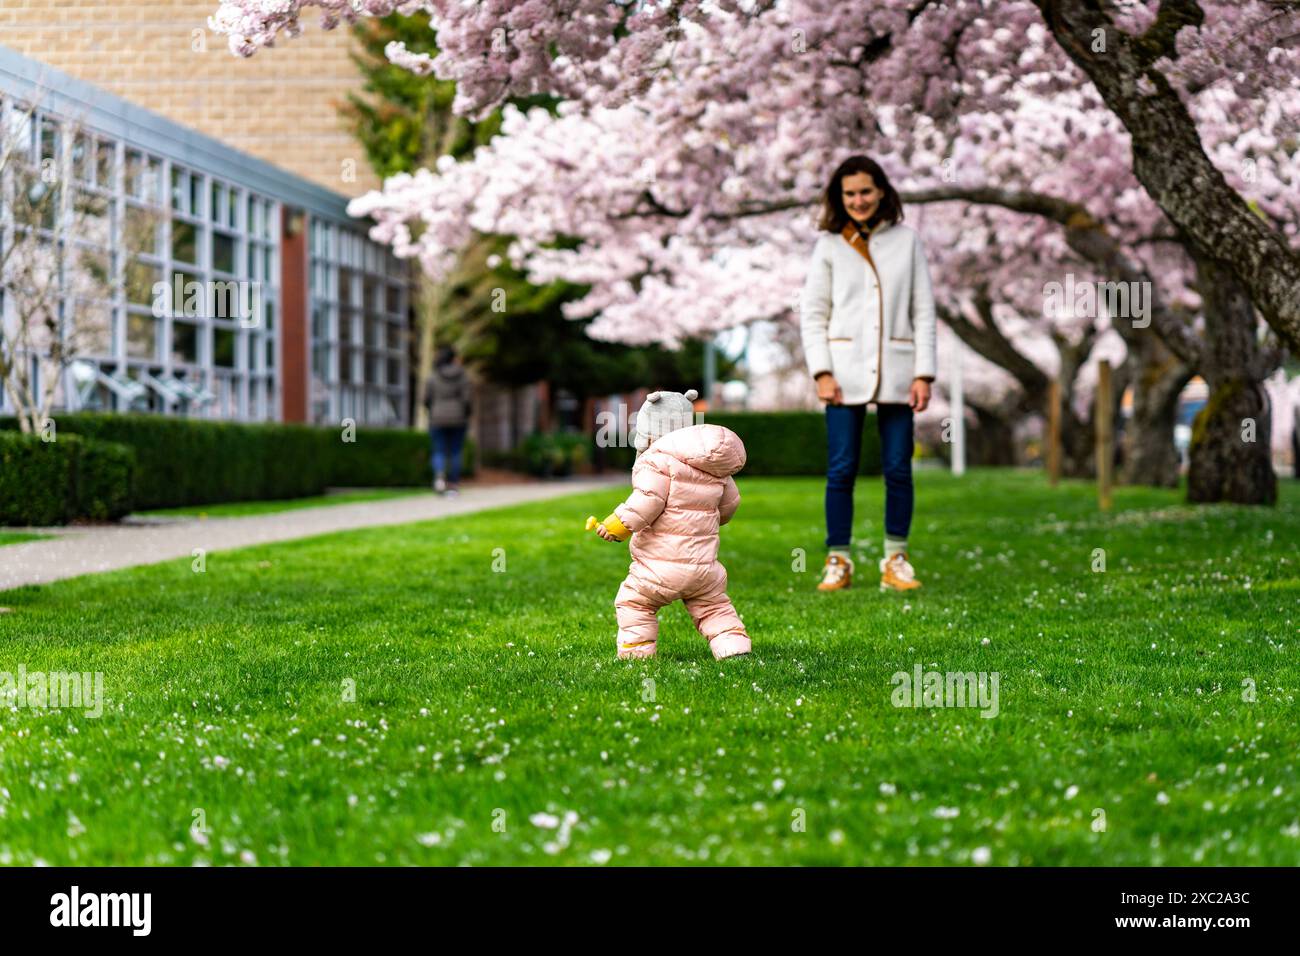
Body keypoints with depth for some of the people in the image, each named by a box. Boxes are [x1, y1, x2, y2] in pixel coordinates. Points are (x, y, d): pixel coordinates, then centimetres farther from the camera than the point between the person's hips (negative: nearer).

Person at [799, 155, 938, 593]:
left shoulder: (907, 240, 8)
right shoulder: (829, 245, 6)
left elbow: (923, 311, 7)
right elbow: (812, 313, 5)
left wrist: (924, 373, -1)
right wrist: (821, 372, -7)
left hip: (895, 371, 1)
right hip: (846, 372, -1)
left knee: (898, 470, 1)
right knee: (841, 470, -2)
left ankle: (896, 561, 9)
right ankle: (838, 561, 5)